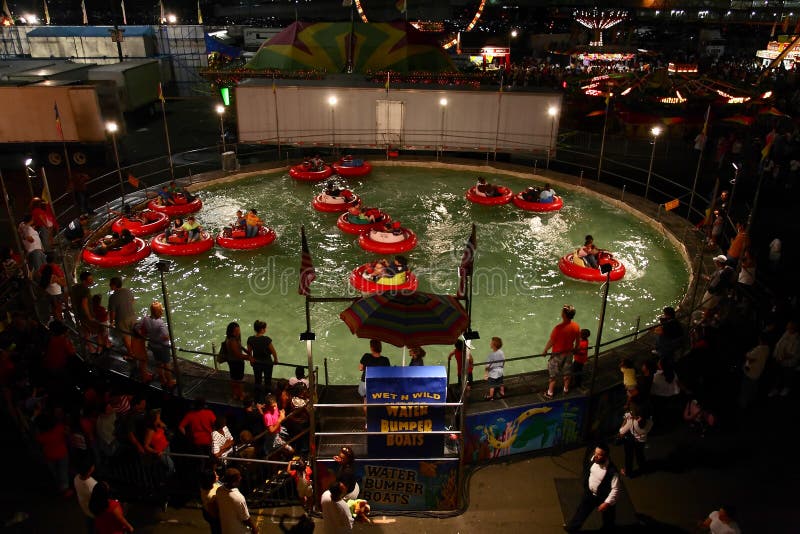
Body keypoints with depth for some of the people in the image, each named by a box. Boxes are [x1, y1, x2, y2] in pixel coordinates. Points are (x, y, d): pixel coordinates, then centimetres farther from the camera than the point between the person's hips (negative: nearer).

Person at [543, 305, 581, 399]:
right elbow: (578, 341, 2)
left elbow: (551, 341, -20)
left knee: (553, 374, 11)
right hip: (569, 352, 5)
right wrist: (575, 349, 20)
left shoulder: (559, 328, -30)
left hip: (558, 354, -5)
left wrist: (545, 350, -3)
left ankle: (550, 393, 21)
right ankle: (566, 389, 42)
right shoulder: (576, 326, -13)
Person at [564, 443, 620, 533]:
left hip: (604, 498, -5)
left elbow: (615, 489, -28)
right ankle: (571, 527, 46)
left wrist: (607, 503, -27)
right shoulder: (593, 459, -17)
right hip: (589, 493, 6)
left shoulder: (611, 471, -36)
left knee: (608, 519, 20)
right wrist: (585, 485, 17)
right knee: (581, 512, 25)